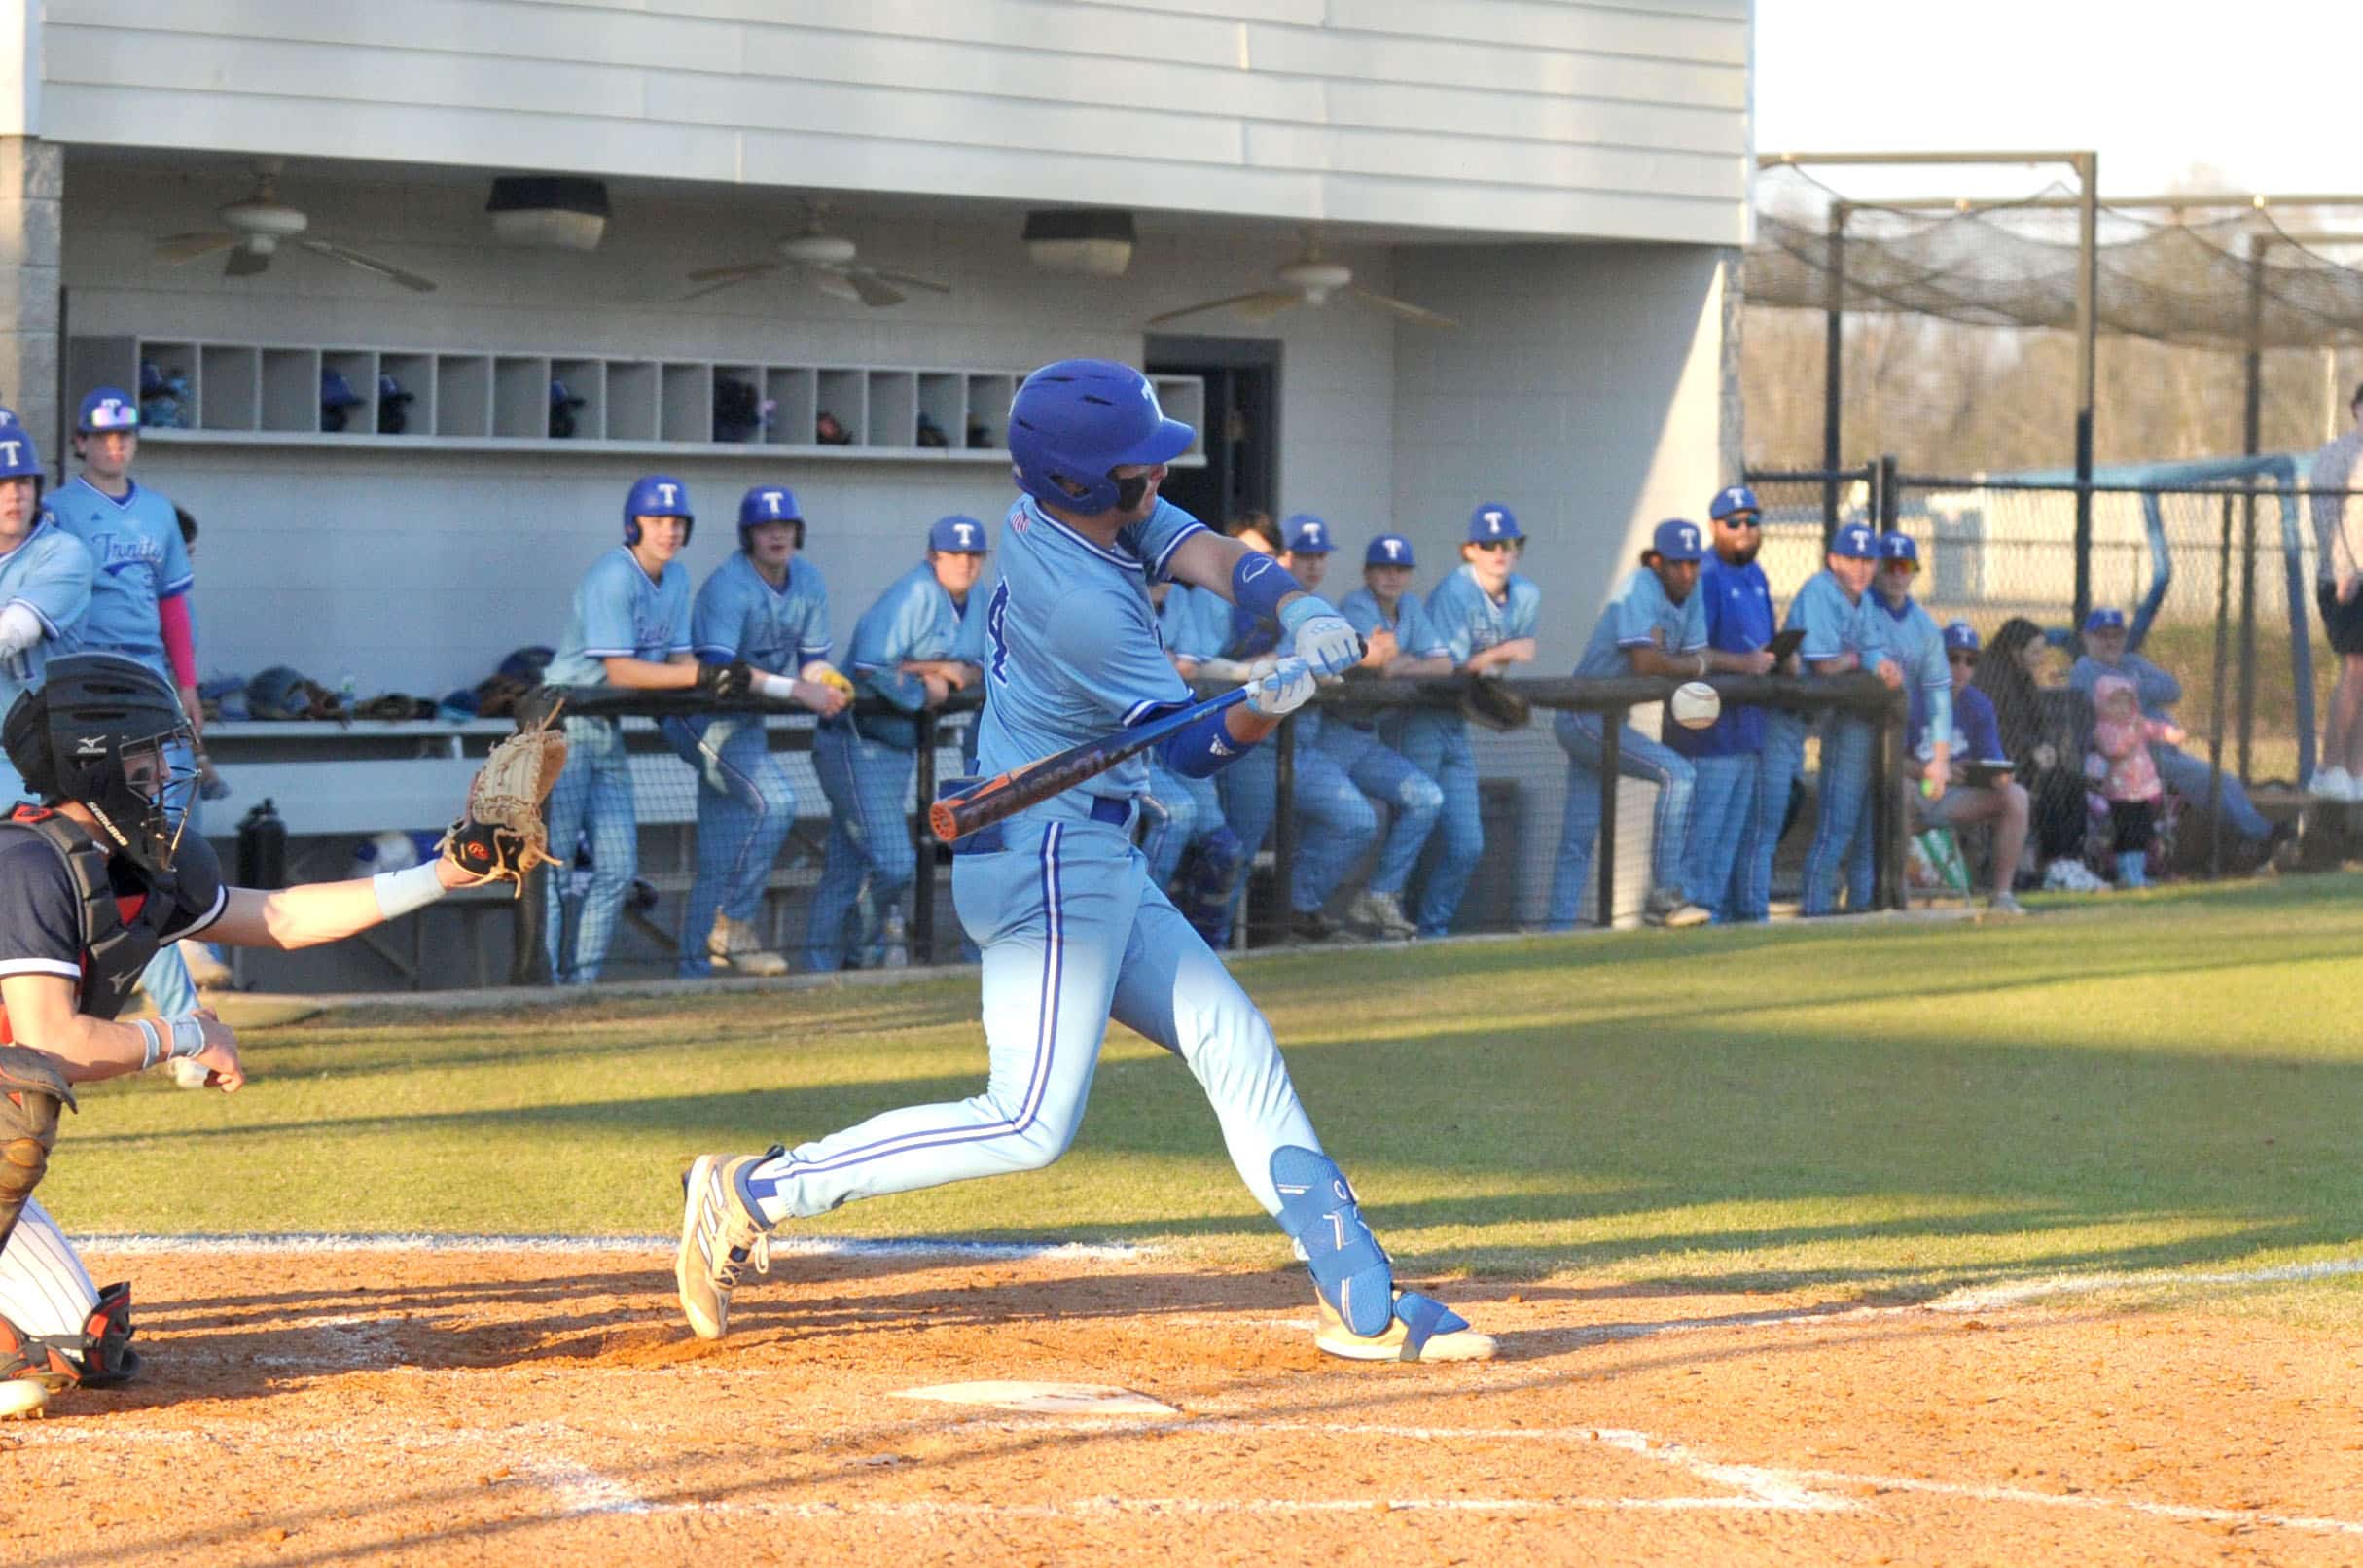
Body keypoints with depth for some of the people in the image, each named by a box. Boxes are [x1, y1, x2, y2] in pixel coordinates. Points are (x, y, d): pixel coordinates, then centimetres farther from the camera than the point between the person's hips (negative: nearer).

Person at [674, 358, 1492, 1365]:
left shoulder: (1050, 514, 3)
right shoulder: (1085, 606, -23)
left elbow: (1203, 551, 0)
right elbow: (1194, 748, -14)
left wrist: (1298, 612, -17)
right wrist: (1266, 705, -33)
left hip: (1094, 864, 11)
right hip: (1051, 857, -11)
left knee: (1237, 1051, 9)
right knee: (1032, 1124, -11)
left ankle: (1363, 1306, 10)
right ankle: (751, 1193, -7)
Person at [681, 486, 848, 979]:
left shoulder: (808, 582, 4)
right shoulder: (728, 586, -21)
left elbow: (813, 659, 10)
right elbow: (719, 670, -33)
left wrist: (825, 681, -15)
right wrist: (798, 689, -36)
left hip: (749, 722, 8)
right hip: (707, 719, -8)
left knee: (720, 862, 10)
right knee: (774, 800, -26)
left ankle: (696, 971, 16)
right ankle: (734, 923, -16)